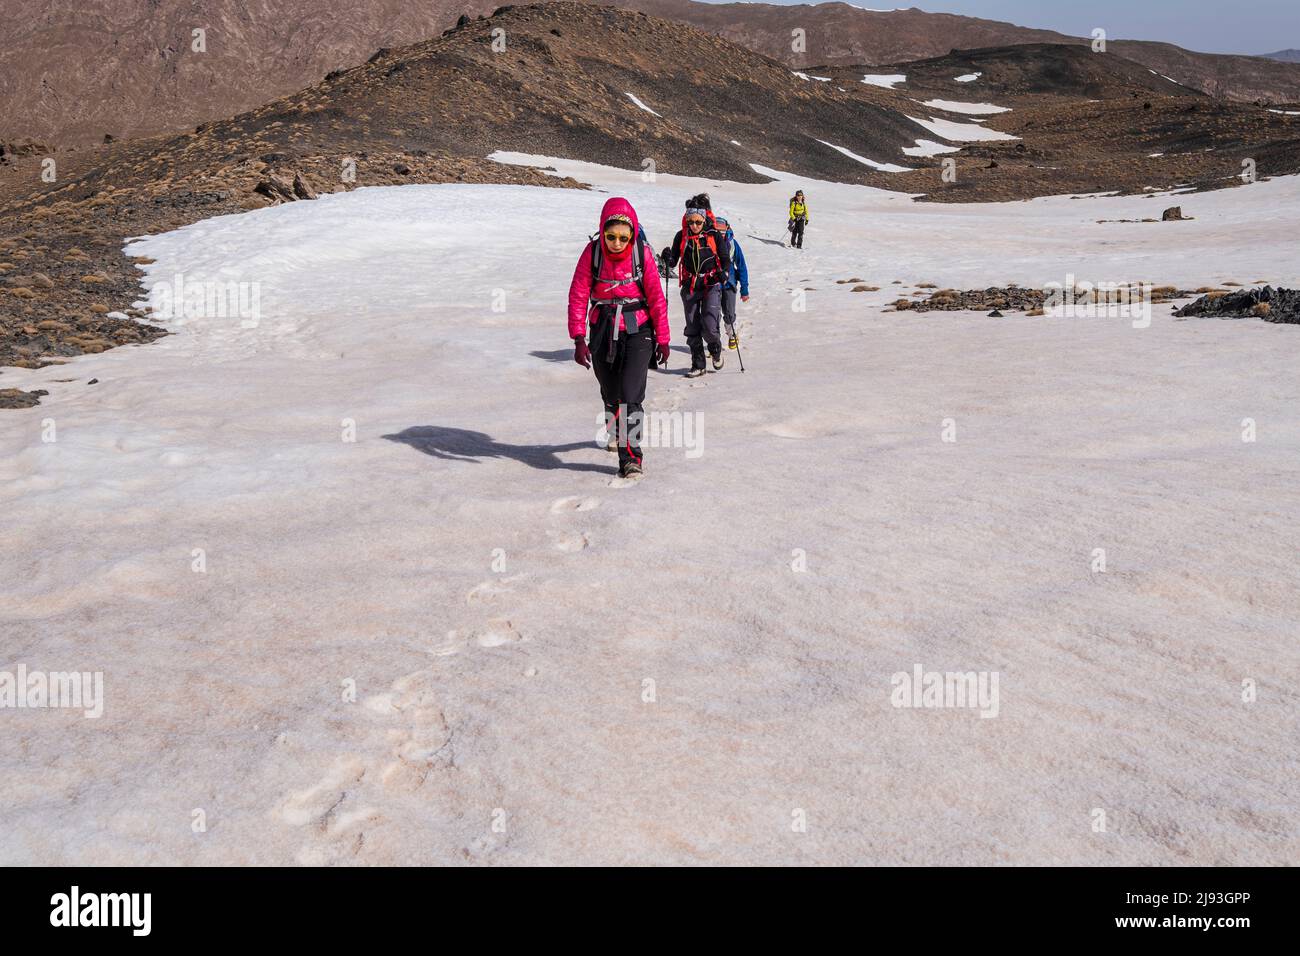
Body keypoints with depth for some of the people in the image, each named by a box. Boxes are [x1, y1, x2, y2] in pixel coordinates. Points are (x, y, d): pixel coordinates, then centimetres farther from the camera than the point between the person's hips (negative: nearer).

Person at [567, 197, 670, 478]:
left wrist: (662, 339, -1)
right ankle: (615, 433, 42)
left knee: (630, 394, -16)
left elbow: (656, 297, -5)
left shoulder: (642, 253, -11)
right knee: (610, 394, 15)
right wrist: (579, 338, -13)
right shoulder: (593, 252, -9)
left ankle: (630, 455, -10)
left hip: (637, 331, -2)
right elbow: (578, 296, -7)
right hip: (603, 331, 2)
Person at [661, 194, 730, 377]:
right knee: (692, 328, 4)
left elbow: (725, 259, 0)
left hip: (711, 286, -3)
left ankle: (716, 349, 20)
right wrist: (667, 258, -18)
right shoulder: (681, 236, 0)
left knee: (709, 326, -12)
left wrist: (724, 272, -19)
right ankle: (698, 365, 16)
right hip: (690, 287, 3)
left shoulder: (714, 235, -6)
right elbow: (673, 262, 5)